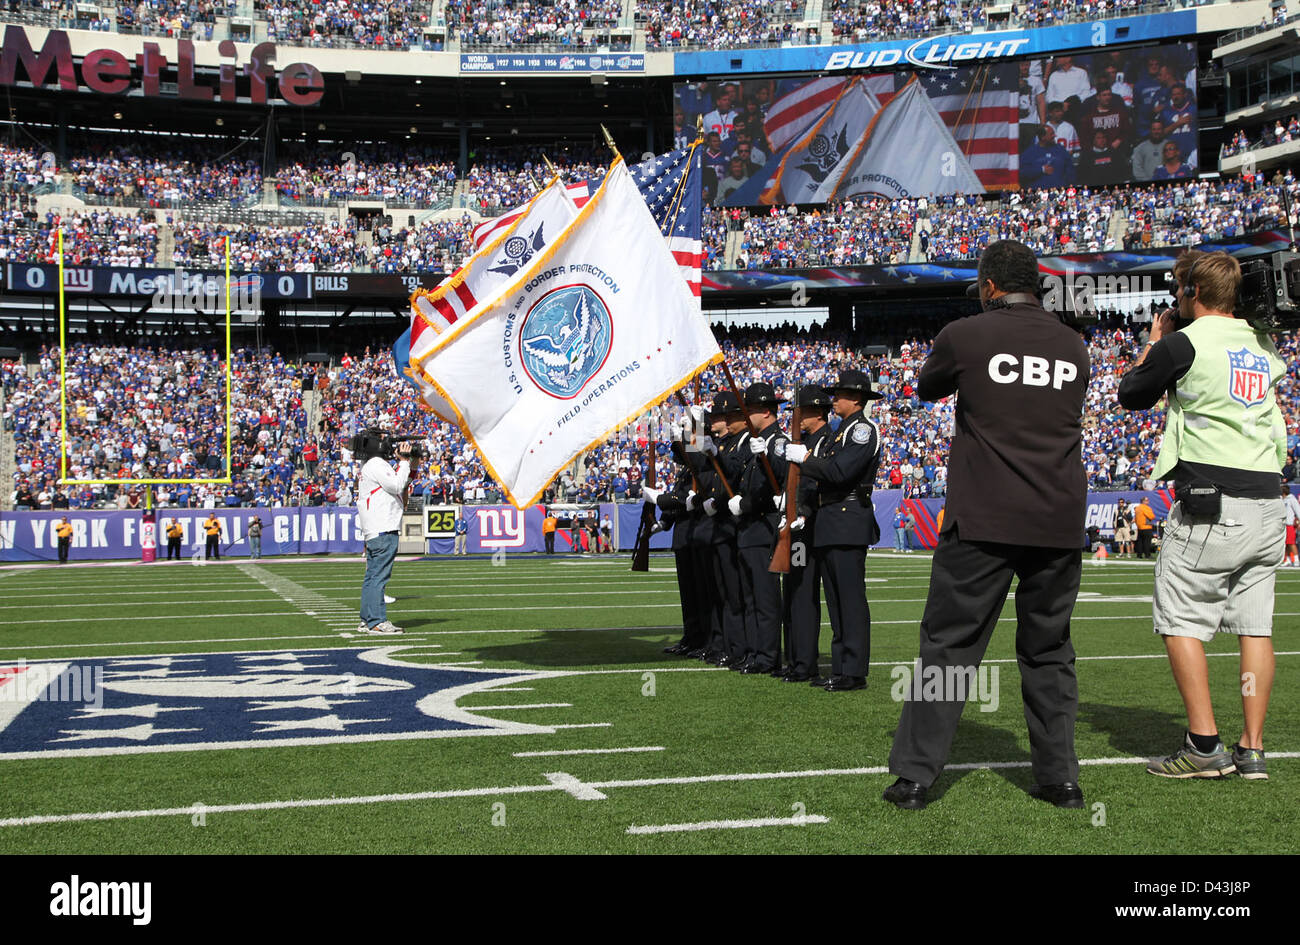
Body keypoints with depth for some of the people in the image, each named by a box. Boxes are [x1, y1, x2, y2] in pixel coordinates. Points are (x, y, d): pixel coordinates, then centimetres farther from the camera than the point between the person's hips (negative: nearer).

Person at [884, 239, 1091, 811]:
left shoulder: (964, 336, -3)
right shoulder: (1074, 347, 8)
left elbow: (926, 389, 16)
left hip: (983, 522, -3)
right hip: (1060, 523, 3)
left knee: (948, 645, 3)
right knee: (1048, 652, 14)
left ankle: (914, 775, 3)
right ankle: (1060, 779, 15)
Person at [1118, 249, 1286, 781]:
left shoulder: (1184, 343, -6)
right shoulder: (1264, 346, 13)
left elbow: (1130, 395, 7)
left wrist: (1154, 342, 22)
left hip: (1212, 503, -6)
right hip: (1268, 500, 7)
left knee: (1180, 623, 1)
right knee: (1254, 626, 9)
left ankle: (1204, 745, -4)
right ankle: (1252, 749, 10)